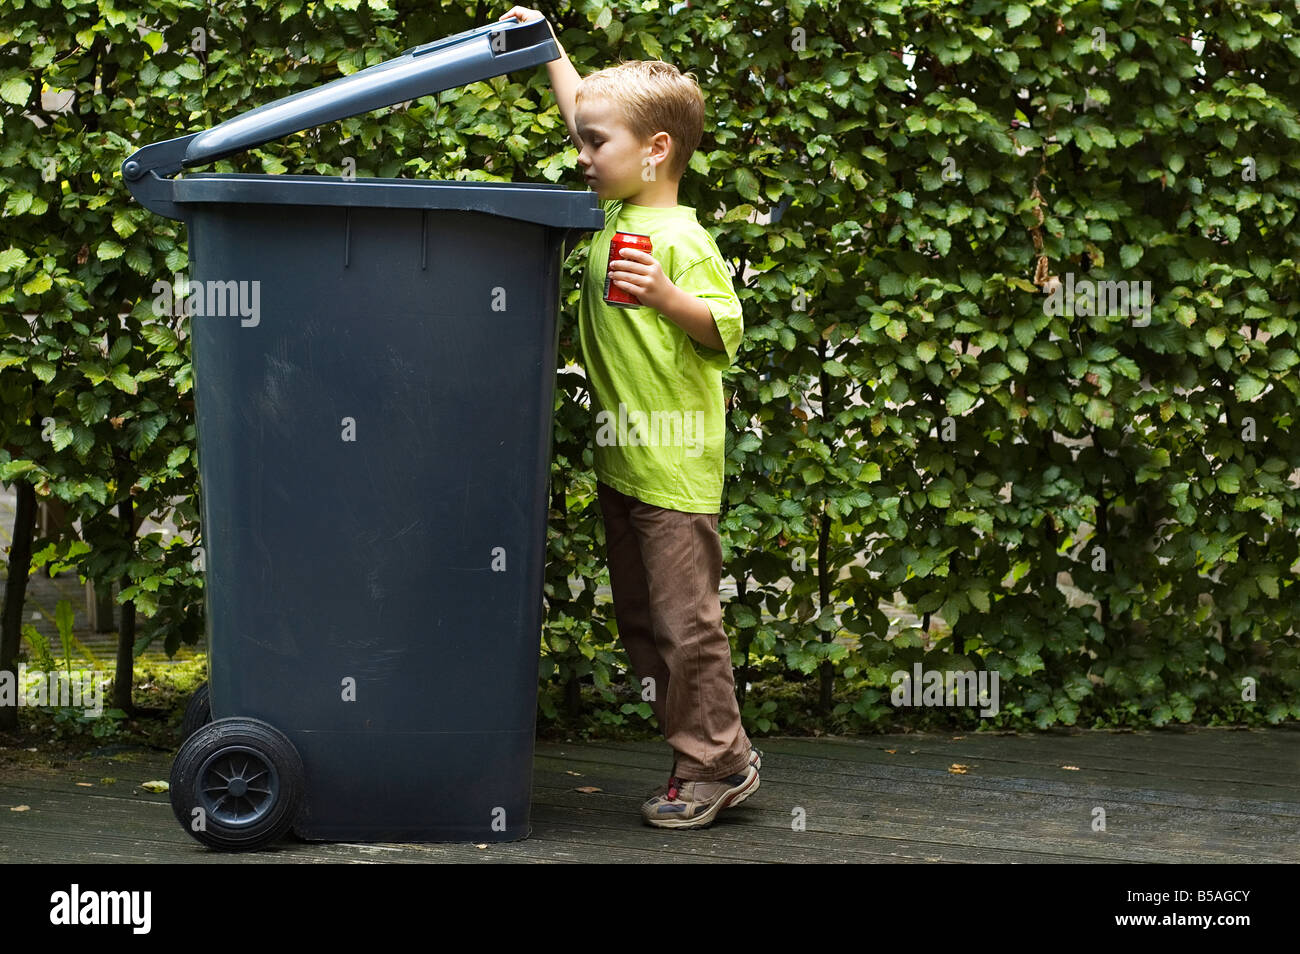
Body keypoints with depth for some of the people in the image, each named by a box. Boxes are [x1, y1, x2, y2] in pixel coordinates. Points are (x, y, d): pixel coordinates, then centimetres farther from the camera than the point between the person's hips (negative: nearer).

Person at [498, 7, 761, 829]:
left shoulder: (681, 239, -15)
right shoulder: (615, 213, 10)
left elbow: (725, 330, -19)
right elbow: (587, 112, 24)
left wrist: (666, 297, -32)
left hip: (675, 466, -9)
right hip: (621, 459, 9)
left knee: (685, 620, -3)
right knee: (640, 621, 13)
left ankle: (715, 763, 9)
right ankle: (714, 756, 22)